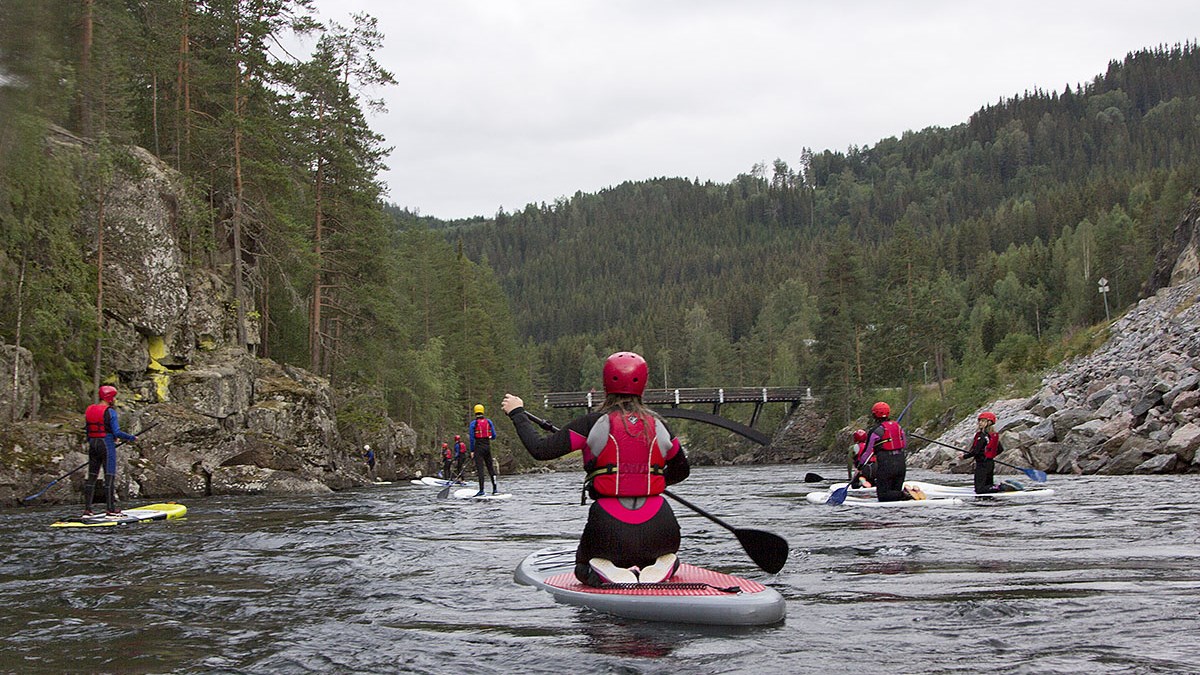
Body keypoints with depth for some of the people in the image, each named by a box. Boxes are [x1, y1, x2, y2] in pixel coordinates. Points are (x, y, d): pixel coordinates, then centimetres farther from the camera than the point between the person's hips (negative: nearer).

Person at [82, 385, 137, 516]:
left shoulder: (89, 411, 9)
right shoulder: (109, 412, -13)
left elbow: (88, 431, 13)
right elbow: (117, 432, -16)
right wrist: (131, 438, -3)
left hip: (93, 446, 7)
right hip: (107, 446, -7)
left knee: (92, 477, 10)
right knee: (110, 477, -2)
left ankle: (87, 509, 10)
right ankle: (111, 509, -2)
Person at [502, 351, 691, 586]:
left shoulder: (593, 423, -7)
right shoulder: (658, 425, 3)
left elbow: (541, 450, -6)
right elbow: (681, 471, 18)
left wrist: (517, 413, 8)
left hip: (609, 527, -2)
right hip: (658, 528, 2)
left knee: (584, 568, 27)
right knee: (668, 558, 34)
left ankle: (606, 574, -8)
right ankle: (661, 568, -3)